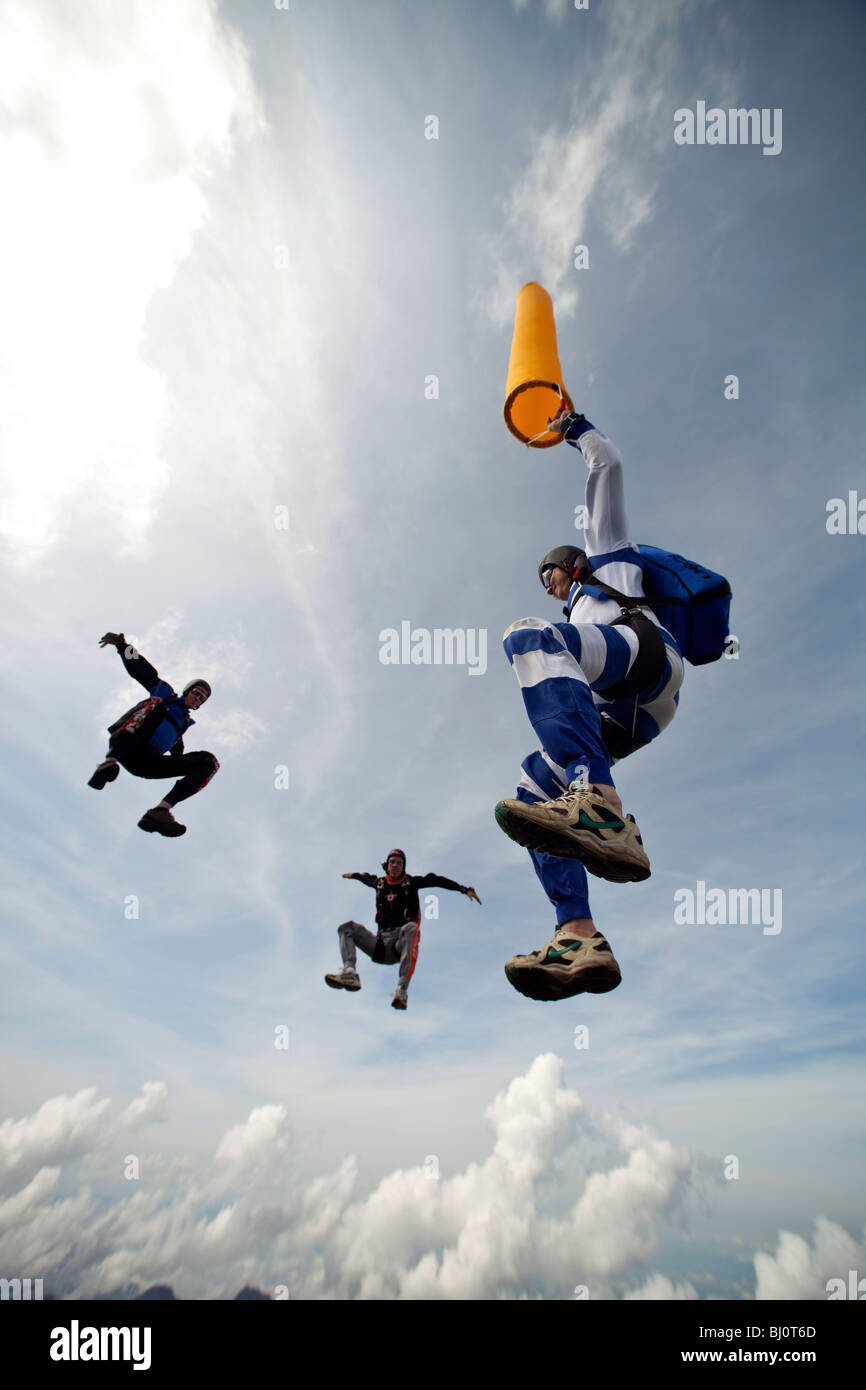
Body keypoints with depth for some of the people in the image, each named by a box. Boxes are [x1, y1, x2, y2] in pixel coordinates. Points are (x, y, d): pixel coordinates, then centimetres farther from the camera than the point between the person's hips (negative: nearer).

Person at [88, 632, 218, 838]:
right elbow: (140, 668, 14)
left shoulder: (185, 721, 31)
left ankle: (161, 810, -34)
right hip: (127, 748, -4)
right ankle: (110, 762, -44)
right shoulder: (165, 693, 22)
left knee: (209, 761, -13)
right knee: (155, 704, -27)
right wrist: (121, 643, 3)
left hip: (148, 762, 4)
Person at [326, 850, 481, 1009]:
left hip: (400, 943, -4)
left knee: (411, 928, -38)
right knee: (347, 927, -8)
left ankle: (402, 990, -51)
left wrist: (464, 889, -9)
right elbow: (368, 878, 40)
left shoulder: (410, 882, 8)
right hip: (381, 945, 4)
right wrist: (353, 875, 59)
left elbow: (436, 880, 0)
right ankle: (349, 974, -34)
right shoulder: (379, 883, 17)